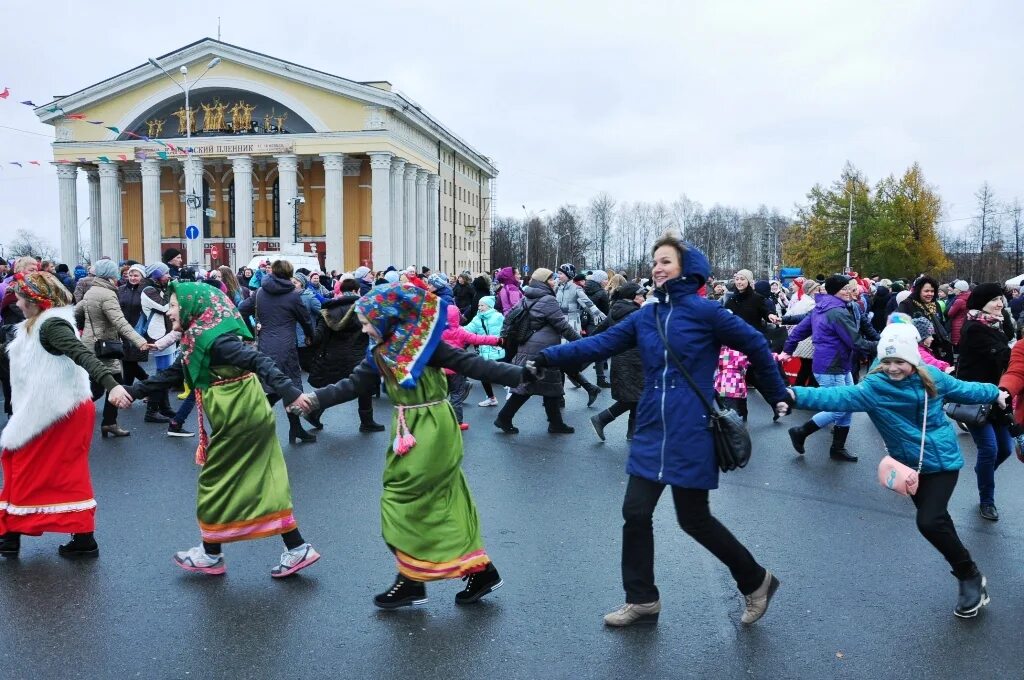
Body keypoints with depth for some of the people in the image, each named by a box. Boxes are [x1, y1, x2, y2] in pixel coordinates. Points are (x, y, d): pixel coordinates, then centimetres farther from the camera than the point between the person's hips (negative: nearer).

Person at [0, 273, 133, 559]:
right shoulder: (36, 326, 12)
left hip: (57, 414, -10)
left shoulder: (52, 324, -19)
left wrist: (111, 384, -48)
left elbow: (83, 355, -35)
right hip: (43, 412, 10)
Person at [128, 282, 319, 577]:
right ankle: (298, 549, 14)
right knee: (264, 485, 10)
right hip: (250, 419, 9)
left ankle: (211, 556, 24)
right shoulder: (196, 342, 12)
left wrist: (289, 392, -41)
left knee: (215, 483, 7)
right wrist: (133, 391, 23)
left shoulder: (214, 338, -19)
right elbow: (171, 375, 23)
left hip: (240, 422, -9)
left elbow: (258, 361, -30)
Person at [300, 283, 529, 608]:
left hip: (432, 429, -8)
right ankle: (481, 571, 22)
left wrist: (519, 375, -23)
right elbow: (354, 385, 9)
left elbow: (471, 364, -17)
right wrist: (316, 398, -4)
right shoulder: (380, 353, 8)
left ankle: (412, 580, 13)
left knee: (404, 502, -3)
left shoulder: (422, 343, -14)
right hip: (408, 430, 8)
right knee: (444, 503, 11)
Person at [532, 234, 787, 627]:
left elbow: (755, 345, -1)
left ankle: (757, 581, 29)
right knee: (635, 513, 5)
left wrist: (778, 396, 7)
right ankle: (642, 601, 23)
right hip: (651, 431, 6)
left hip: (691, 434, -5)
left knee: (694, 520, 4)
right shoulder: (644, 317, 6)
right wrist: (548, 358, -12)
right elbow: (599, 344, -2)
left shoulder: (705, 311, -9)